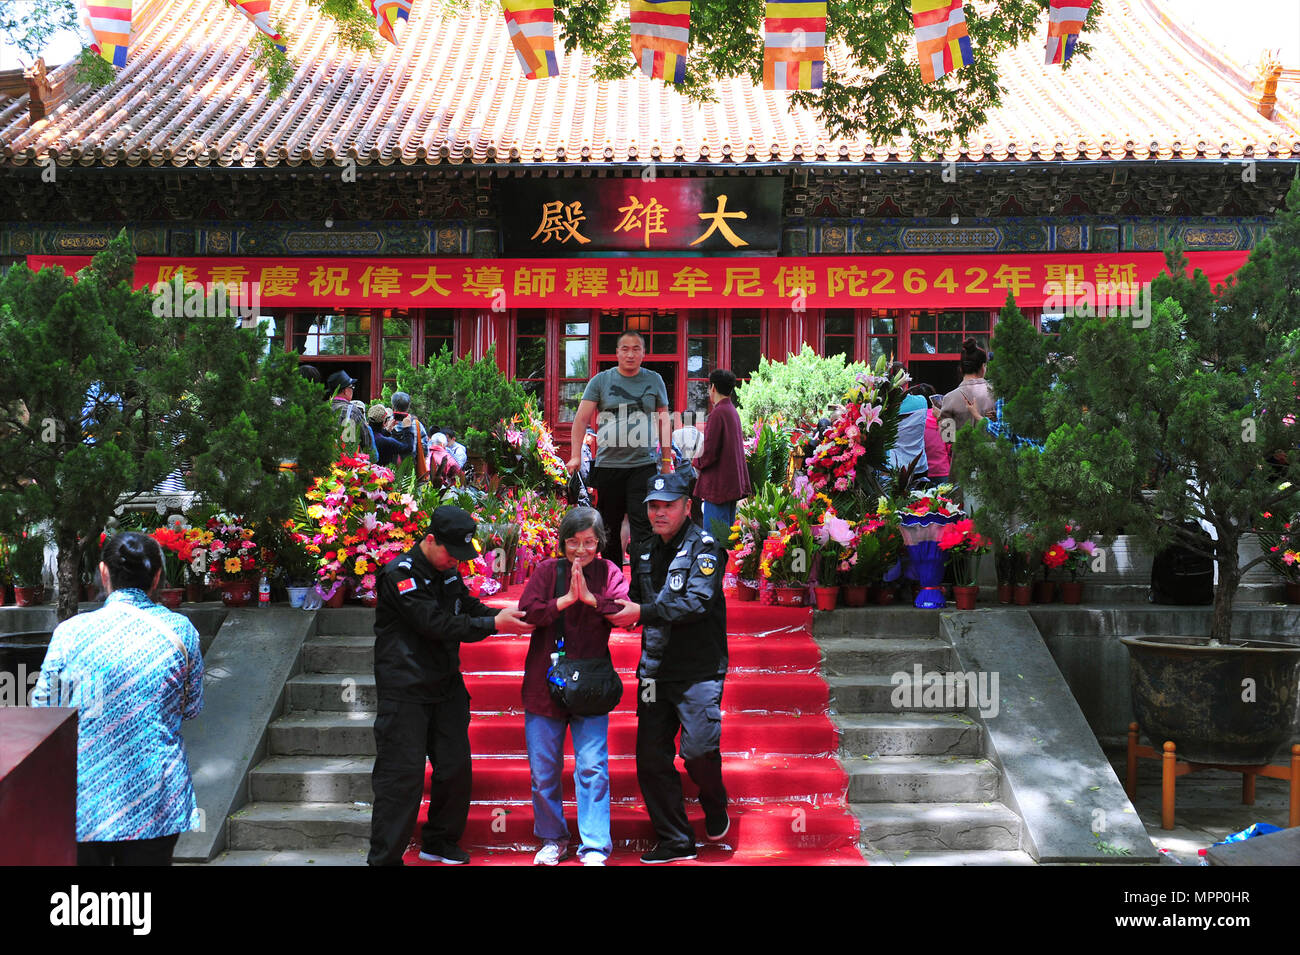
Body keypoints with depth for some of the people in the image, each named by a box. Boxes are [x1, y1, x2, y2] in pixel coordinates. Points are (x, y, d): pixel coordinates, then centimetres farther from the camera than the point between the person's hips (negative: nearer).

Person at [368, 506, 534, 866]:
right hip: (405, 691, -8)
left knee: (456, 768, 9)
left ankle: (439, 843, 26)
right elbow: (435, 623, -23)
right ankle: (385, 857, 3)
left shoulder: (448, 573, 10)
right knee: (403, 775, -6)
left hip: (446, 687, 8)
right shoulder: (399, 574, -16)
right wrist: (495, 624, -24)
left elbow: (471, 608, 12)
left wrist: (509, 616, -9)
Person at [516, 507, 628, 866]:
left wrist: (589, 597, -21)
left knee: (593, 767, -7)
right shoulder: (547, 571, 4)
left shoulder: (609, 573, 3)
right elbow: (526, 613, -9)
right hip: (544, 684, 2)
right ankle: (552, 839, 27)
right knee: (543, 768, 9)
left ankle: (594, 848, 3)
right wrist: (566, 599, -17)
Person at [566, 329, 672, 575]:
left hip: (644, 465, -1)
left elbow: (664, 421, 15)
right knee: (609, 528, 8)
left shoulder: (654, 380, 9)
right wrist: (576, 456, -7)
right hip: (608, 463, 1)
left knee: (642, 527, -10)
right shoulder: (602, 380, 5)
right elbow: (581, 418, 3)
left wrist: (666, 459, 13)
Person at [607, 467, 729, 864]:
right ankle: (676, 841, 17)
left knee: (699, 748, -16)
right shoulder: (648, 552, 15)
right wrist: (625, 609, 6)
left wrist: (643, 613, -21)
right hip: (656, 672, 7)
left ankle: (715, 808, 17)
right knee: (651, 757, 4)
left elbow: (697, 602, -20)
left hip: (699, 670, -7)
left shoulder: (703, 547, -7)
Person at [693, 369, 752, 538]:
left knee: (714, 534, -8)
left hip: (718, 484, -9)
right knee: (728, 531, 13)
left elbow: (710, 451, -19)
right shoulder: (733, 412, 13)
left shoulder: (718, 413, -15)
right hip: (733, 483, 9)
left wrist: (697, 463, 1)